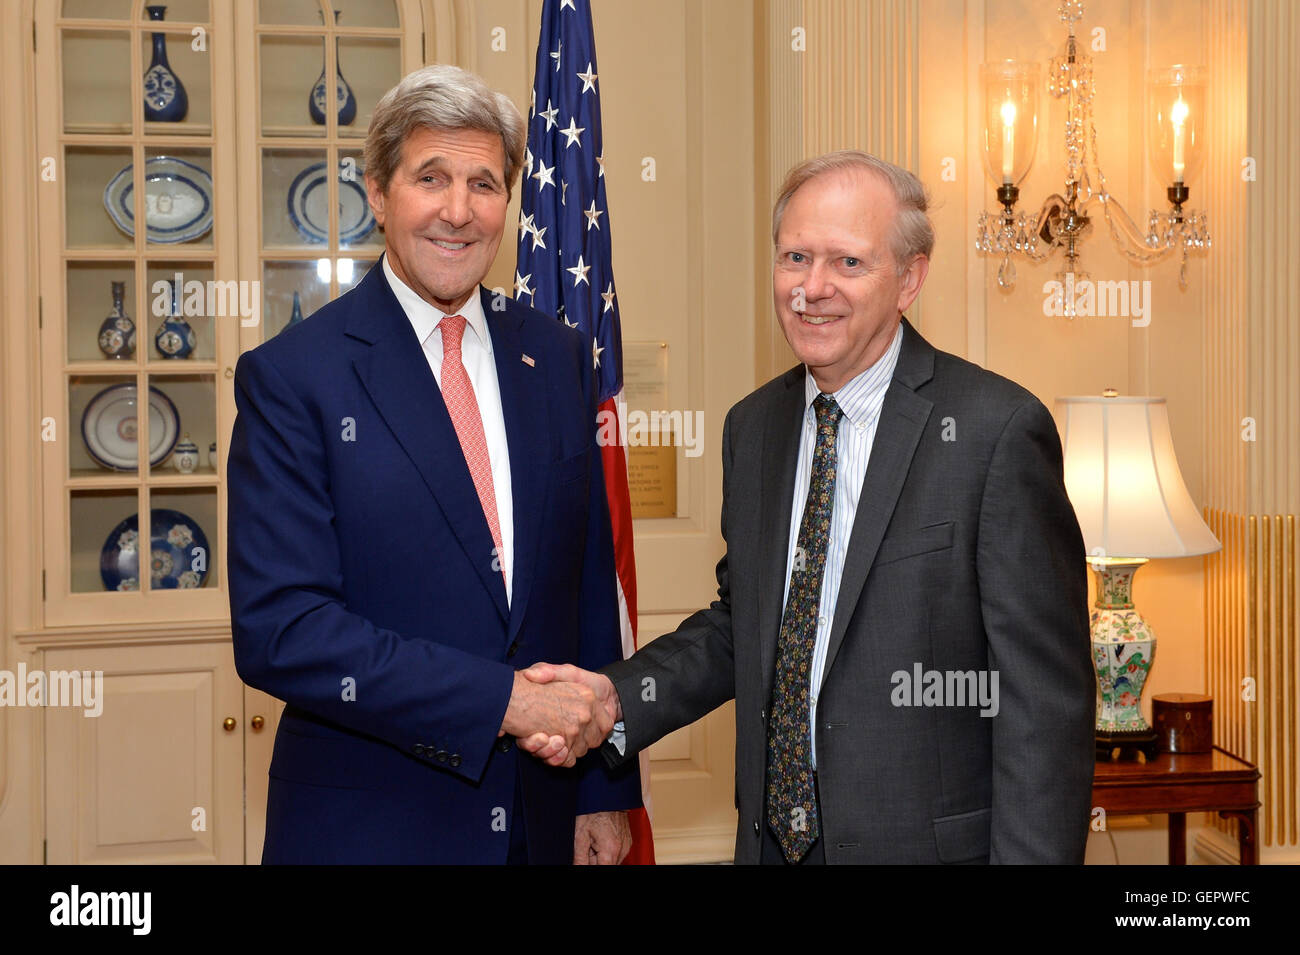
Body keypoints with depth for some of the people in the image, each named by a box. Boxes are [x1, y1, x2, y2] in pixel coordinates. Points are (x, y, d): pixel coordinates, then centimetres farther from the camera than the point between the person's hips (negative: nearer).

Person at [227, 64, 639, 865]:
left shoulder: (557, 356, 5)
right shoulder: (290, 376, -10)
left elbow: (592, 588, 8)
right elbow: (279, 631, -17)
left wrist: (605, 792, 7)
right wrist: (502, 700, -20)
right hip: (366, 826, -4)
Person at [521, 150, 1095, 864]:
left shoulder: (998, 429, -15)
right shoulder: (752, 427, 5)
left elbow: (1045, 696, -16)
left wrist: (1030, 857, -20)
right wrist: (619, 698, -2)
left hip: (929, 842, -5)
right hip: (772, 837, 6)